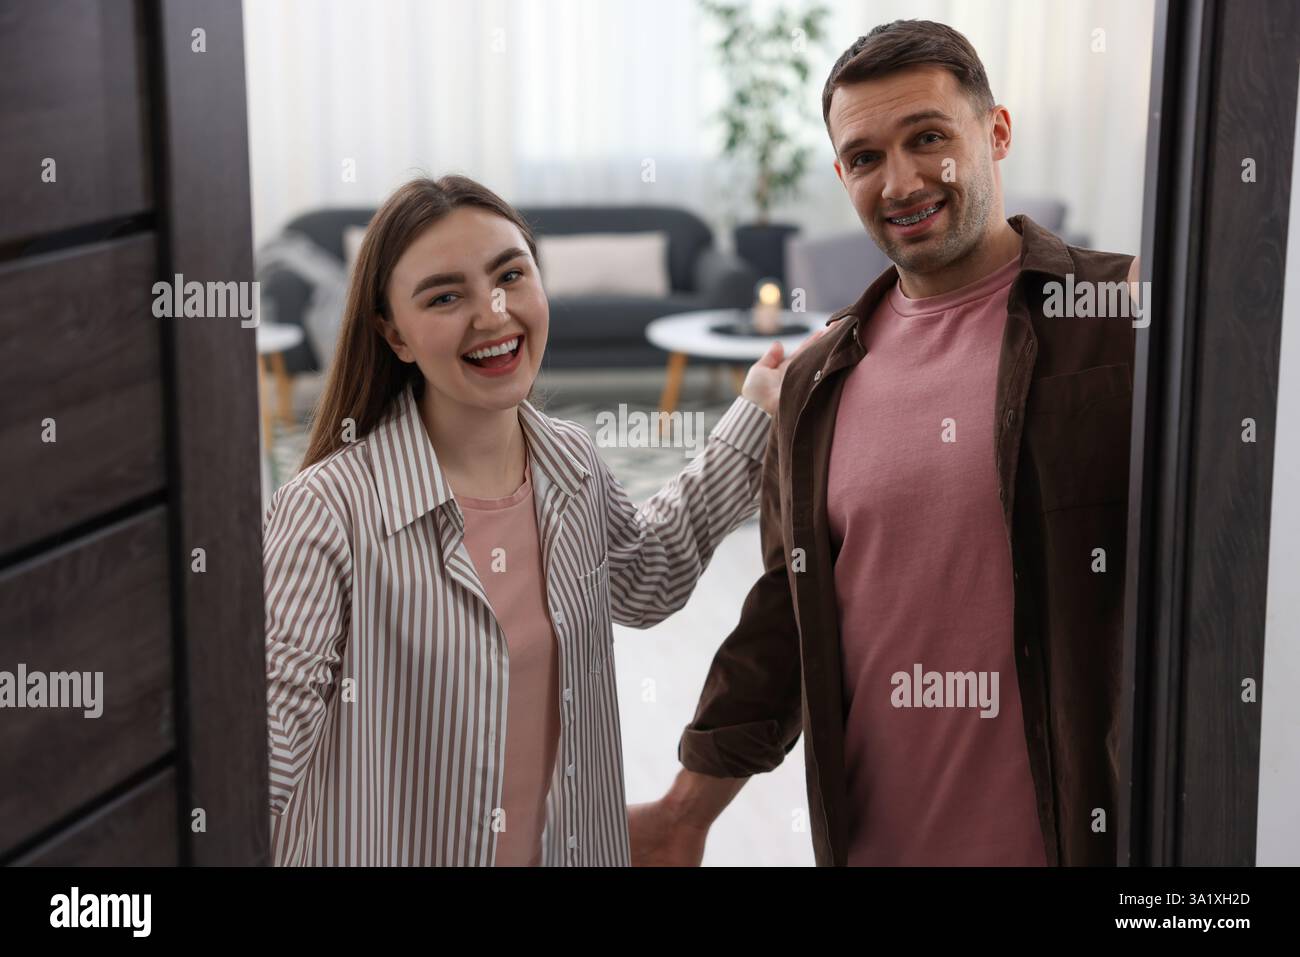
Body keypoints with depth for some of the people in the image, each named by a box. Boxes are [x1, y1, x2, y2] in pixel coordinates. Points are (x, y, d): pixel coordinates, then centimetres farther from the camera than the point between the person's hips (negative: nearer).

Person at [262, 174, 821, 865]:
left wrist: (754, 415, 15)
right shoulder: (329, 511, -23)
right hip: (382, 849, -5)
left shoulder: (575, 469, -4)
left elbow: (648, 579, 17)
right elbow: (273, 729, -26)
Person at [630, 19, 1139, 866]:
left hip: (1083, 831, -4)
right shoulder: (819, 382, 6)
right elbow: (786, 609, 13)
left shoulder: (1126, 320, -9)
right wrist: (689, 810, 16)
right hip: (872, 837, 4)